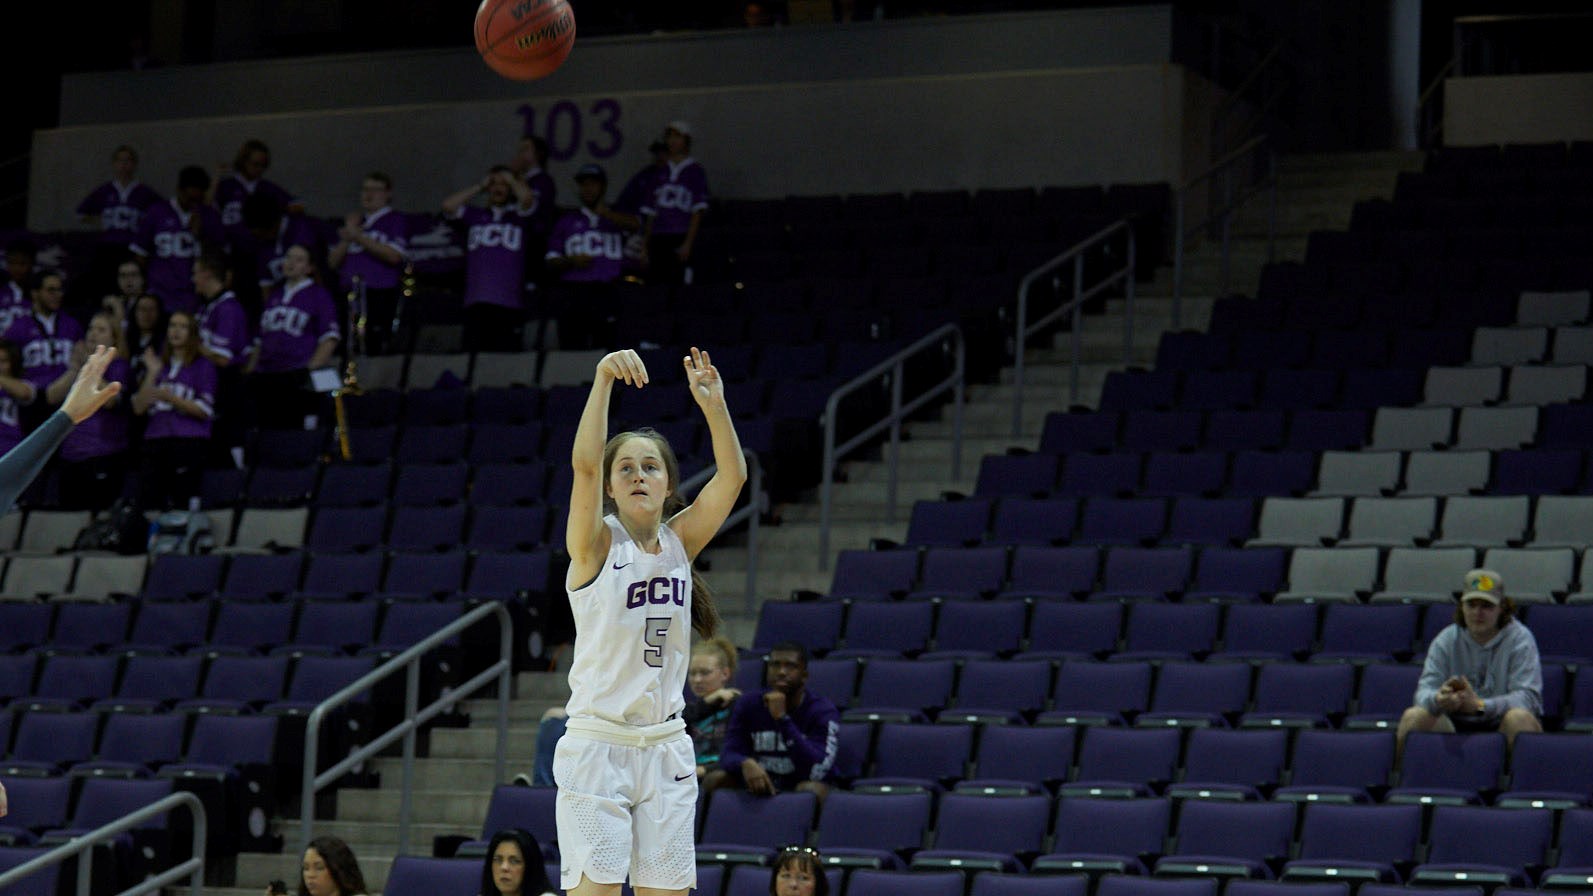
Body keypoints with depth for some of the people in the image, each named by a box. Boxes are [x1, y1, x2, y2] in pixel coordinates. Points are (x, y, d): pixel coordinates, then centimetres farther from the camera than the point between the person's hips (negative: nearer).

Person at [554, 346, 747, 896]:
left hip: (666, 749, 4)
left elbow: (733, 475, -6)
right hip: (597, 745, -4)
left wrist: (714, 404, -20)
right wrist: (603, 381, -32)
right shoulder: (597, 543, -4)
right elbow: (584, 465, -21)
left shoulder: (679, 541, 7)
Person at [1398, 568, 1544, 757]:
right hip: (1456, 726, 3)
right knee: (1414, 716, -24)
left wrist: (1480, 705, -33)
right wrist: (1438, 699, -32)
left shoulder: (1519, 638, -4)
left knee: (1519, 718, -36)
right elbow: (1424, 690, -4)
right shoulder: (1446, 640, 5)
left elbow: (1527, 696, -16)